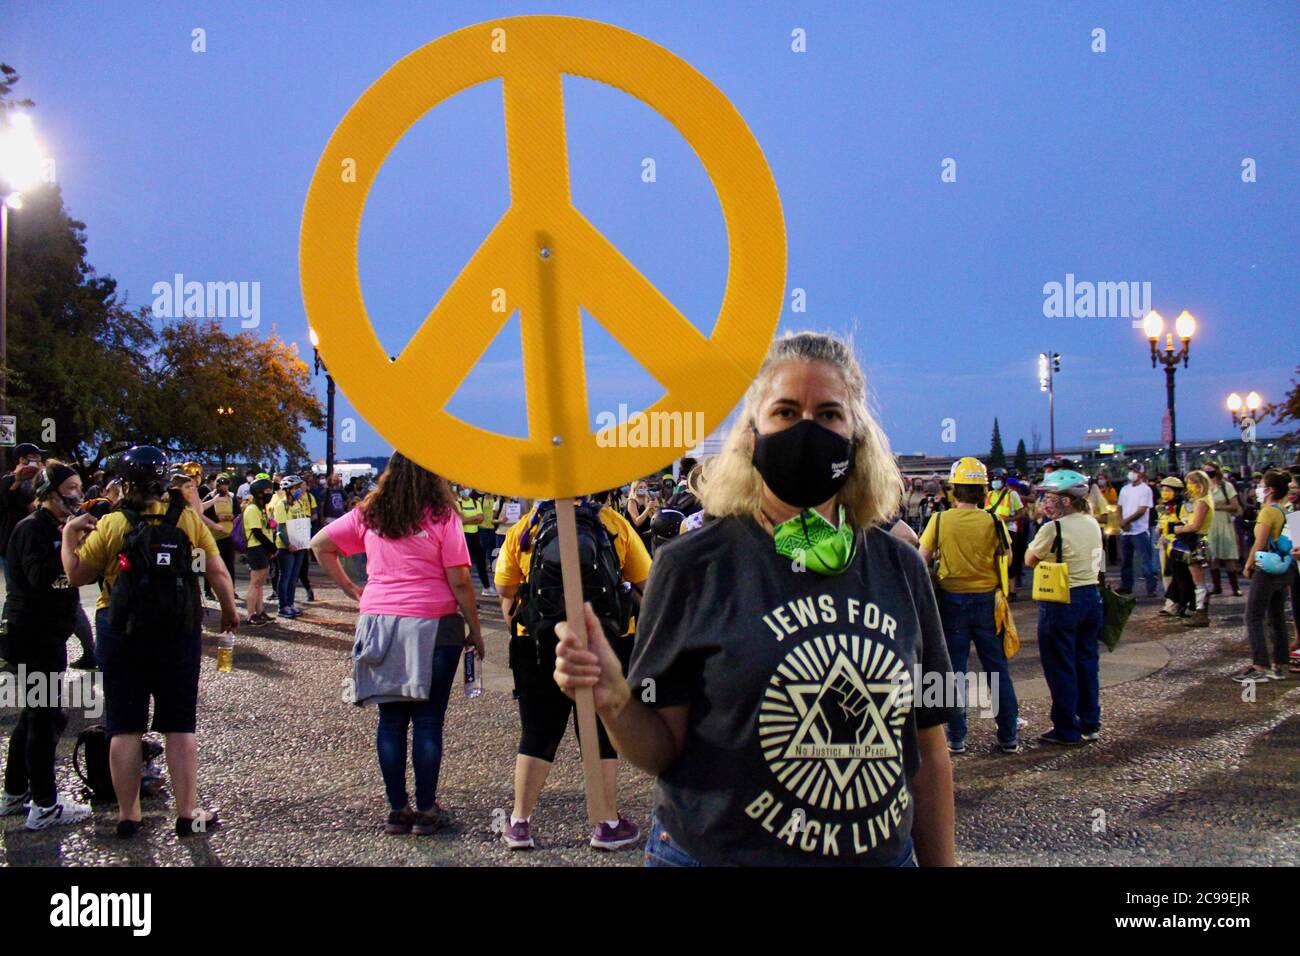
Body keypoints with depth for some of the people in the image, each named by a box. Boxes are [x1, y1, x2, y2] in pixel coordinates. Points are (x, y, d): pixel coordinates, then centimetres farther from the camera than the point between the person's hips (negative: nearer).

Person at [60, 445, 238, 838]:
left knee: (125, 728, 9)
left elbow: (76, 575, -1)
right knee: (179, 726, 9)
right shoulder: (188, 519, -6)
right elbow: (218, 573, -5)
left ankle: (128, 815, 14)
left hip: (121, 633, -1)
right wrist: (230, 611, 10)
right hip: (178, 633, 1)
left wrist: (69, 534, 11)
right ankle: (188, 813, 11)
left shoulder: (111, 524, -9)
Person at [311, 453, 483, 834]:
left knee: (391, 719, 9)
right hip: (431, 627, -4)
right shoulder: (441, 517, -6)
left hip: (379, 624, 4)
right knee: (427, 720, 4)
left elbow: (320, 544, 11)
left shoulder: (369, 514, 6)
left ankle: (397, 809, 15)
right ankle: (426, 810, 10)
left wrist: (351, 589, 13)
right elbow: (459, 581, -8)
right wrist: (474, 630, 1)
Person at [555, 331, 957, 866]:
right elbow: (663, 751, -8)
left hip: (881, 854, 4)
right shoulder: (694, 566, -11)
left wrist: (941, 861, 4)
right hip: (717, 851, -3)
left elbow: (928, 750, 5)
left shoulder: (899, 568, -1)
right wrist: (613, 702, -27)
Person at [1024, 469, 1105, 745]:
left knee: (1060, 667, 3)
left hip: (1060, 601, -7)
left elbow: (1030, 560, -5)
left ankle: (1067, 731, 8)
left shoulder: (1053, 528, -17)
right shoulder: (1093, 524, 5)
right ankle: (1090, 724, 23)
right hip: (1091, 596, 7)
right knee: (1087, 661, 16)